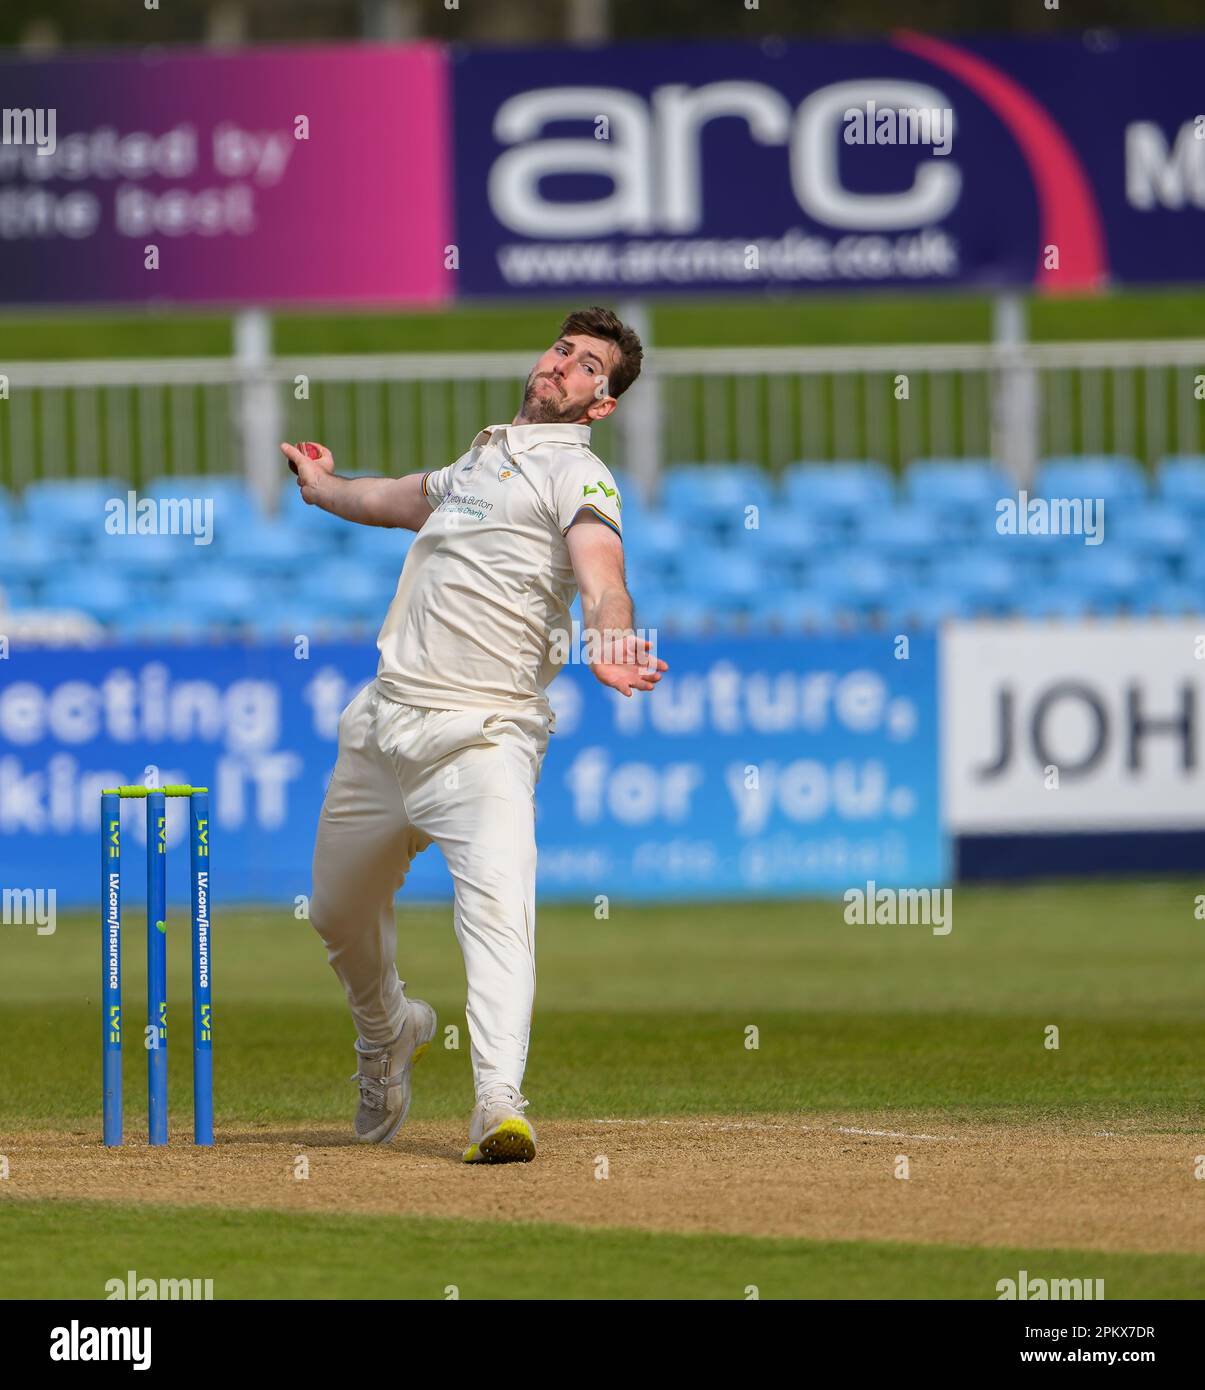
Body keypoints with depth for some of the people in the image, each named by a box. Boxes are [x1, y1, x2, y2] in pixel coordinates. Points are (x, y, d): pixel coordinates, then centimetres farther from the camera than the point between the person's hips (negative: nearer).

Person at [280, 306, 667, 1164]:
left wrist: (609, 642, -45)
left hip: (481, 736, -8)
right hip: (384, 726, 8)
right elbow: (397, 499, 44)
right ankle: (389, 1034, 47)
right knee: (340, 908, 18)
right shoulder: (481, 459, 21)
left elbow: (601, 575, -23)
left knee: (498, 902, -27)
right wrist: (321, 486, 64)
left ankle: (500, 1106, -38)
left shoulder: (577, 476, -2)